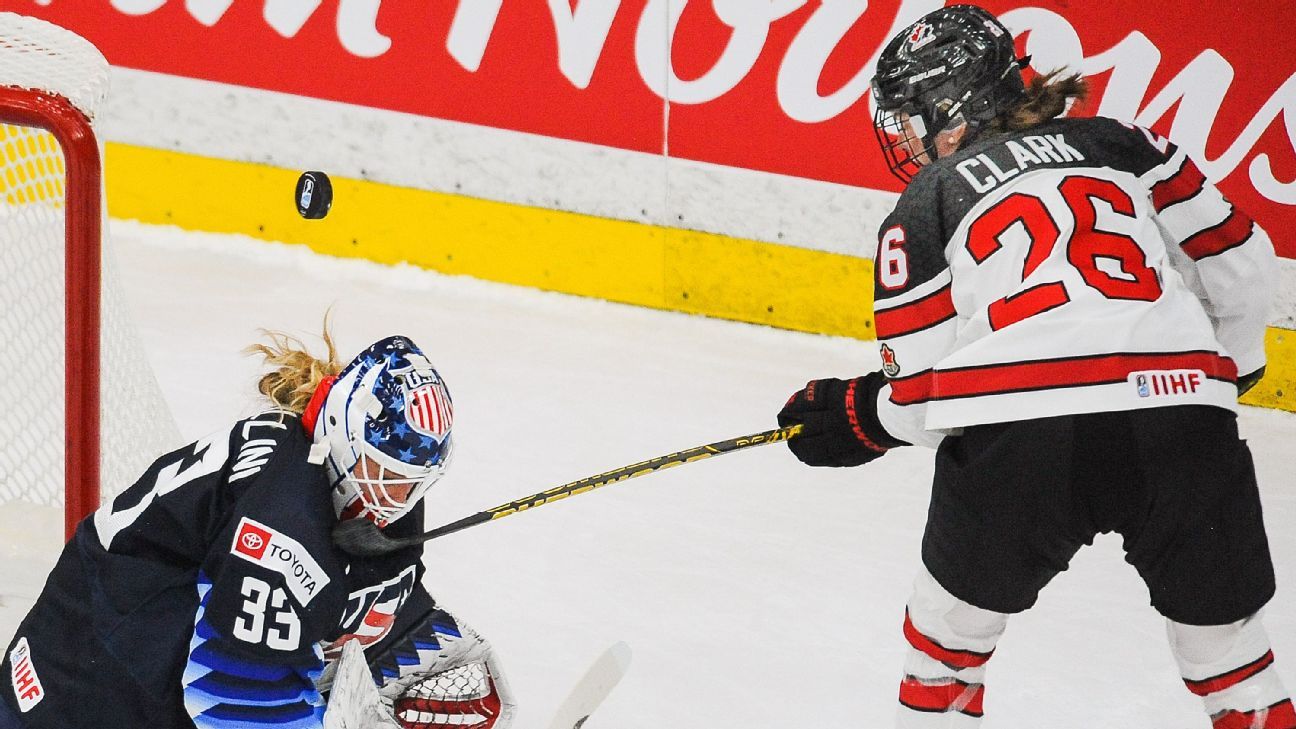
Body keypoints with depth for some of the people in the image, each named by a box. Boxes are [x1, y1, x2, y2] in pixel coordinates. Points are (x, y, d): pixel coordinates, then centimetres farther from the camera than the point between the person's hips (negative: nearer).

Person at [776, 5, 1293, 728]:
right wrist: (1231, 360, 38)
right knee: (1225, 634, 18)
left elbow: (920, 395, 11)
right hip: (1183, 414, 2)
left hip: (1020, 439, -2)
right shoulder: (1121, 144, 23)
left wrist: (857, 416, 32)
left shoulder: (923, 209, 15)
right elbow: (1238, 258, 20)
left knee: (952, 619, 23)